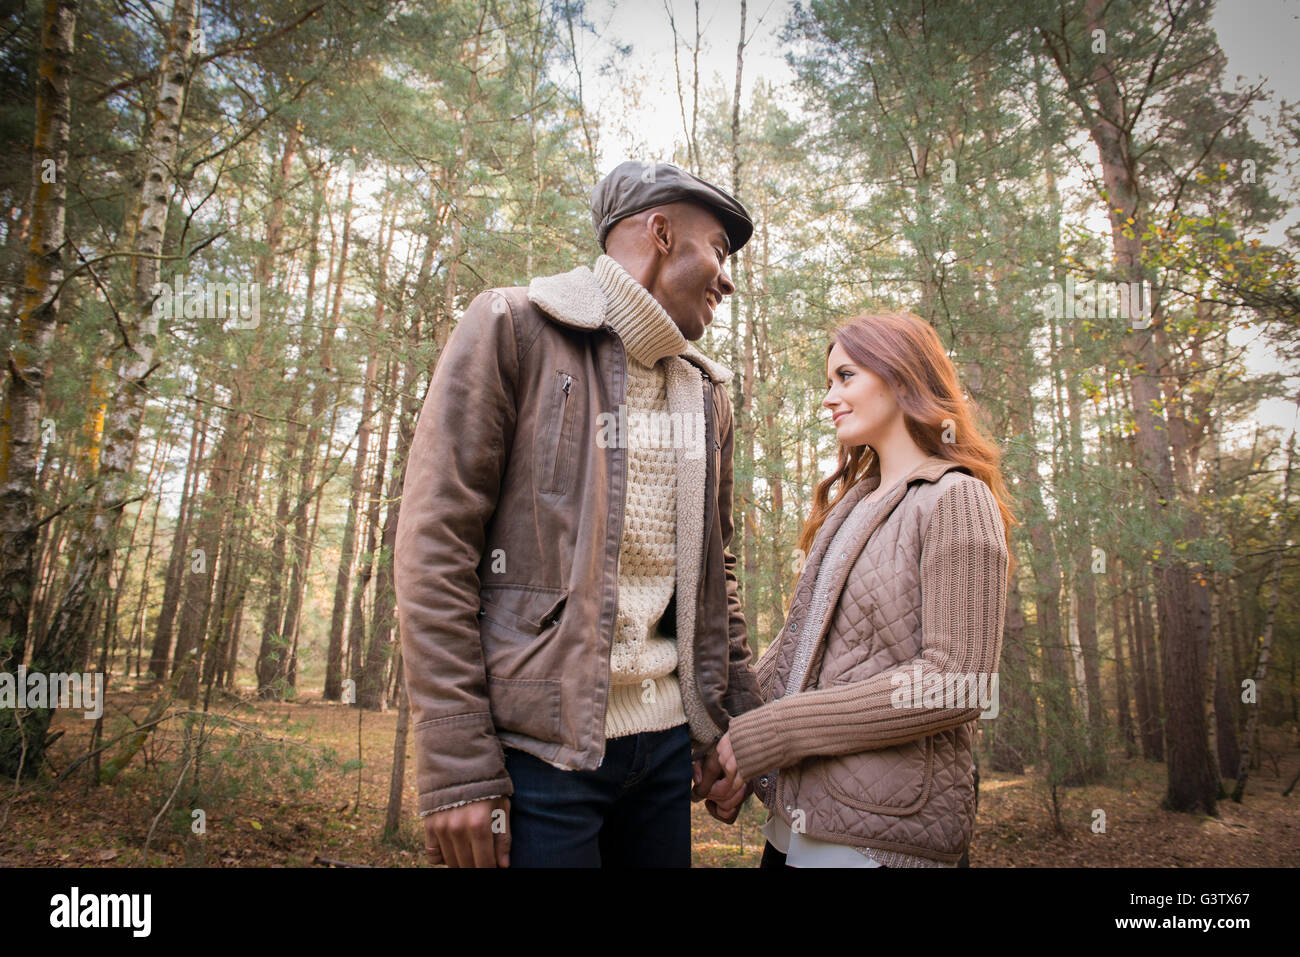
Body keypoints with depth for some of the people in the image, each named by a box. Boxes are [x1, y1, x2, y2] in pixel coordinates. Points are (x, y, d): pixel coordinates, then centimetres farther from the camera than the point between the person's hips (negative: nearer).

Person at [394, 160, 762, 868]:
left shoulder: (707, 391, 14)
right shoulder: (513, 328, -5)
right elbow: (433, 548, -11)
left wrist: (737, 720, 12)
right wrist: (456, 770, -14)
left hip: (667, 740, 6)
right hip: (539, 745, -5)